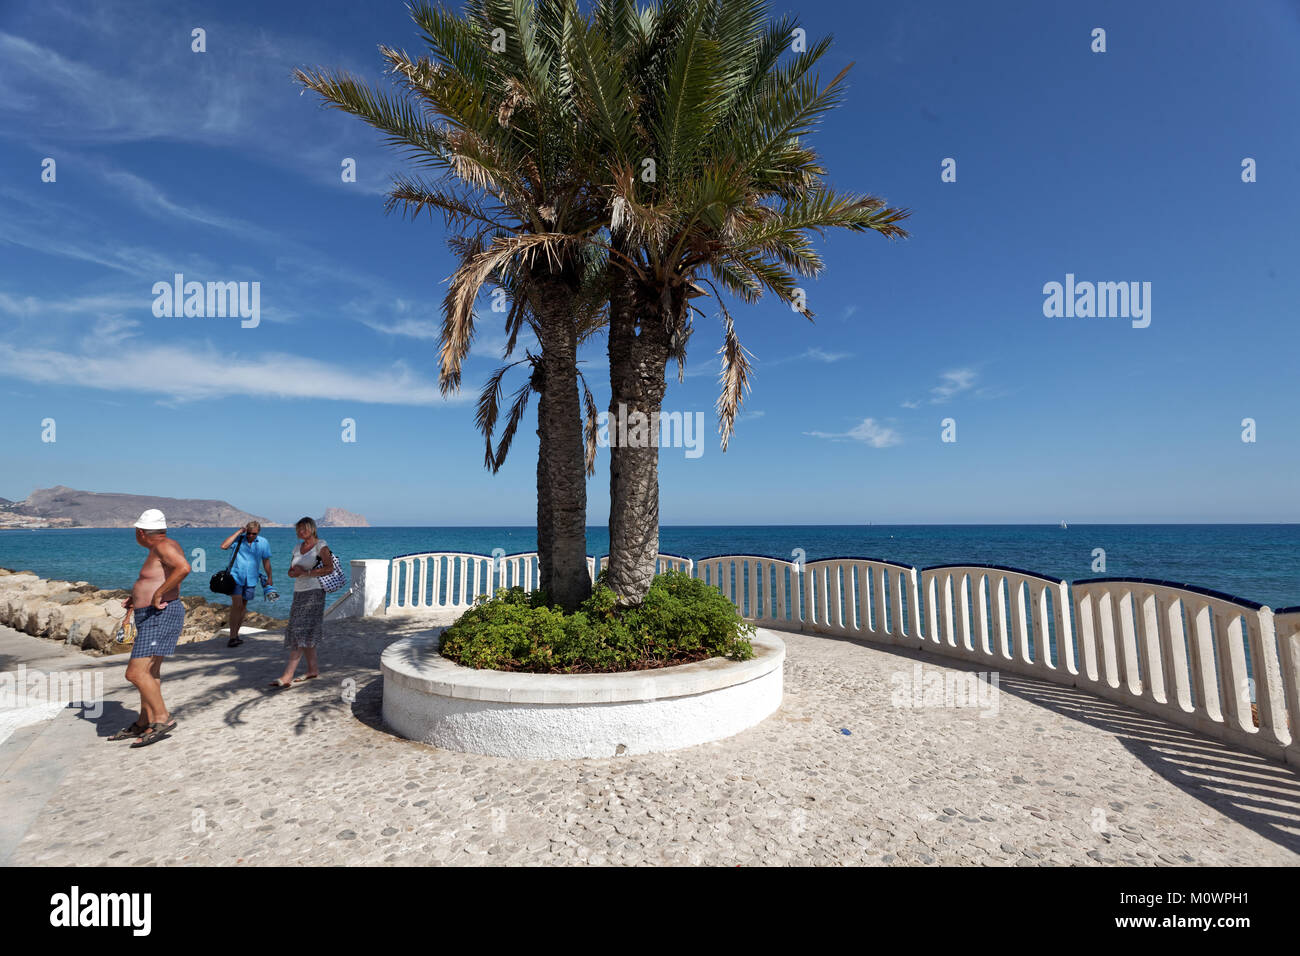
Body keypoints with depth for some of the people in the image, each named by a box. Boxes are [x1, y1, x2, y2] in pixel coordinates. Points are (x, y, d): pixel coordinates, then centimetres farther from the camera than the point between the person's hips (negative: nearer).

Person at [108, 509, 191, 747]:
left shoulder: (164, 546, -16)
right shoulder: (161, 547, 15)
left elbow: (184, 568, -34)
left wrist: (157, 595, -27)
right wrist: (138, 597, 20)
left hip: (161, 617, -11)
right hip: (153, 617, 11)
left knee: (135, 673, -11)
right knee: (150, 671, 18)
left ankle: (163, 718, -1)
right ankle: (144, 723, 29)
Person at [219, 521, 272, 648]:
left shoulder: (264, 543, 3)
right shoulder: (239, 539, -2)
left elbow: (266, 561, 9)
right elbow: (224, 546, -19)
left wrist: (269, 578, 8)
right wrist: (239, 532, -16)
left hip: (251, 579, 3)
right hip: (236, 576, -3)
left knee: (243, 606, 10)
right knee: (237, 605, -13)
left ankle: (236, 634, 22)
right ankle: (232, 637, -10)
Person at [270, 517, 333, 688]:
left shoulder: (320, 546, -4)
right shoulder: (297, 548, 17)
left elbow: (329, 568, -15)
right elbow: (290, 572, 18)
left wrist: (306, 573, -15)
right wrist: (295, 571, -4)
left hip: (314, 592, -8)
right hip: (299, 592, 8)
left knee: (301, 633, -12)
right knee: (304, 634, 8)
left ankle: (287, 676, -15)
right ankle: (313, 670, 18)